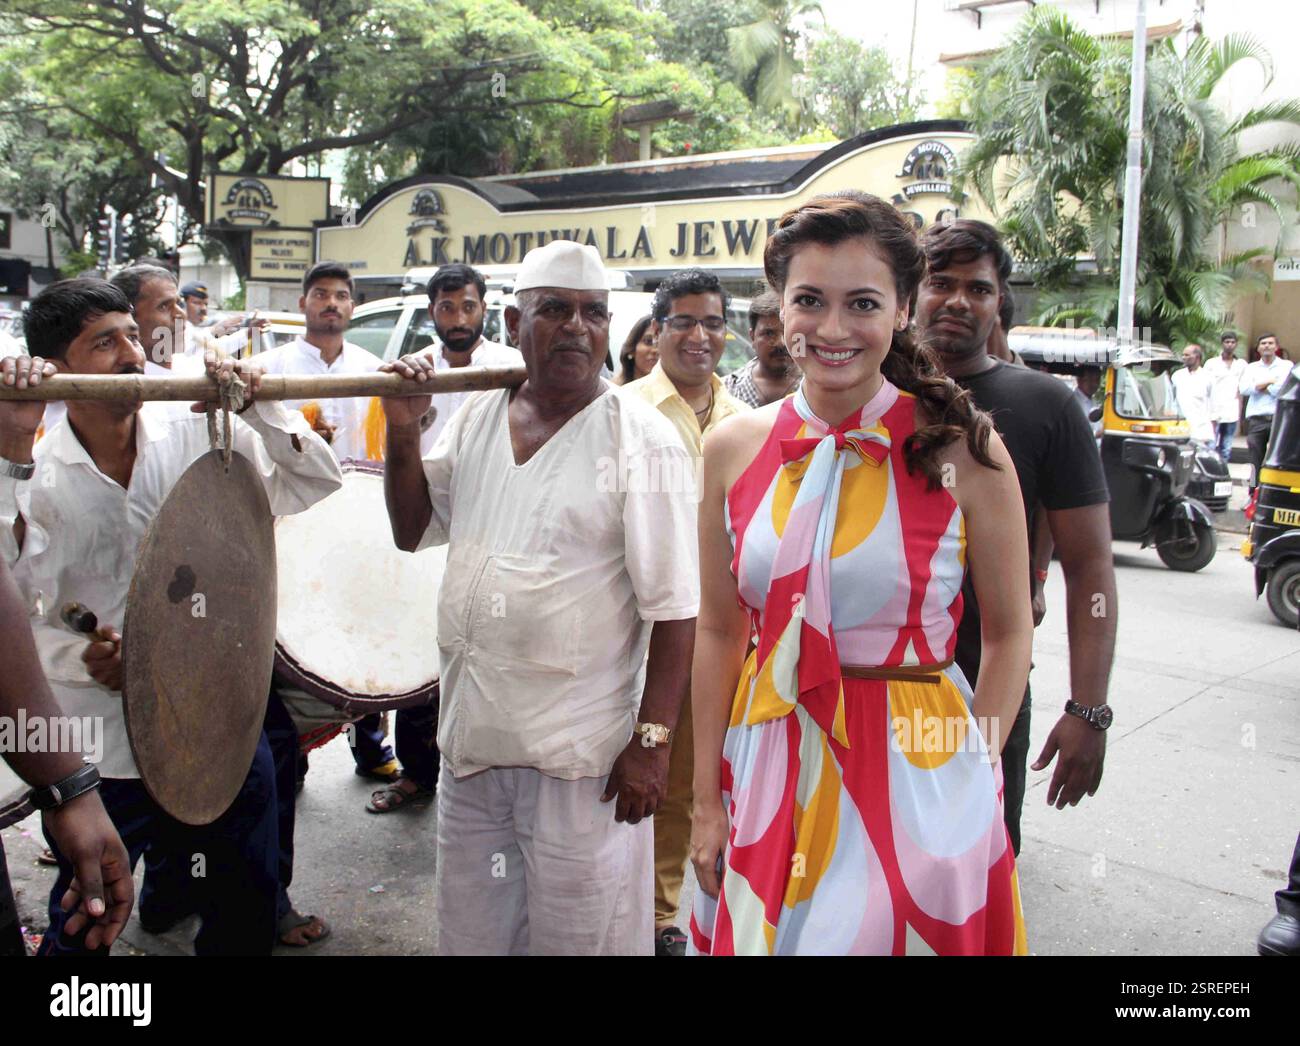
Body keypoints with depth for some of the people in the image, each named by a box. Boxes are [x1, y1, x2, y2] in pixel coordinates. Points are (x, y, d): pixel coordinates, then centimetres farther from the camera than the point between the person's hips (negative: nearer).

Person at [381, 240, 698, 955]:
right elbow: (414, 531, 13)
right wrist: (403, 432, -2)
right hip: (470, 739, 5)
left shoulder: (640, 439, -11)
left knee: (578, 934, 10)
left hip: (581, 759, -5)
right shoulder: (476, 418, 5)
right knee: (472, 932, 20)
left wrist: (652, 740, -17)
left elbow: (673, 607, -13)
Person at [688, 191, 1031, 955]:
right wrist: (707, 801, 6)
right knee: (763, 934, 17)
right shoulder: (735, 449, -1)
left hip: (916, 776, -2)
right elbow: (719, 634, 4)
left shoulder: (962, 451, -10)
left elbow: (1009, 634, -1)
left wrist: (972, 774, -8)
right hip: (770, 769, 3)